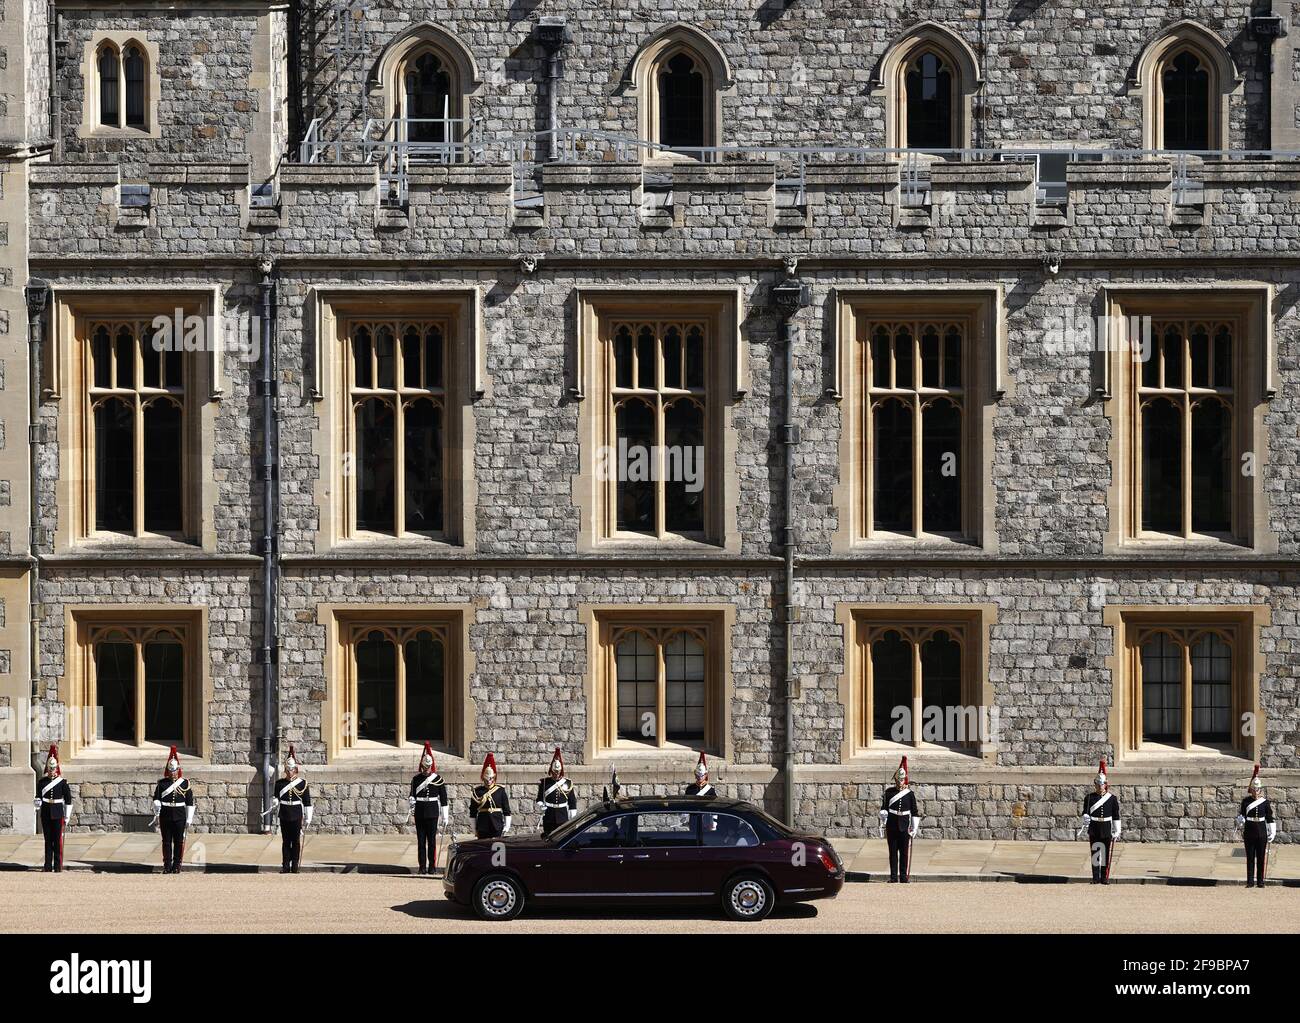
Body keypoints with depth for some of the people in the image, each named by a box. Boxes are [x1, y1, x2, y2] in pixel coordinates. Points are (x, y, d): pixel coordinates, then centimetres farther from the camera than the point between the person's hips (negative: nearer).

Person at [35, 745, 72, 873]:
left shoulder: (63, 782, -1)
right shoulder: (41, 782, 6)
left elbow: (68, 800, 2)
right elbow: (38, 796, 4)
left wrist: (67, 817, 0)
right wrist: (38, 807, -17)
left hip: (58, 814, -2)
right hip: (46, 813, 2)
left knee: (58, 840, -3)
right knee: (48, 840, 5)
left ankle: (58, 866, 2)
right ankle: (48, 866, 9)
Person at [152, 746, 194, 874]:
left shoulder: (185, 783, 3)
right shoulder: (162, 783, 4)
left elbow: (190, 802, 4)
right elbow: (156, 798, 0)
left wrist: (189, 819, 0)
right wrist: (157, 807, -21)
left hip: (179, 815, 0)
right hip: (165, 815, 0)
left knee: (179, 841, 1)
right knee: (166, 841, 3)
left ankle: (177, 865, 8)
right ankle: (167, 866, 9)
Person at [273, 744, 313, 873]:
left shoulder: (302, 783, -1)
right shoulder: (280, 783, 4)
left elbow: (307, 802, 0)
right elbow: (276, 798, 5)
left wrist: (308, 819, -2)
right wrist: (275, 803, -20)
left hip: (296, 816, -2)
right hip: (284, 816, 2)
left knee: (296, 841, 2)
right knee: (285, 841, 5)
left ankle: (294, 866, 8)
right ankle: (285, 866, 8)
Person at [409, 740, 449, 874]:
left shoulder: (438, 779, 1)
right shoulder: (416, 779, 5)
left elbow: (443, 798, 3)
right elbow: (412, 794, 2)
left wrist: (444, 816, 1)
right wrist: (412, 805, -20)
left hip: (432, 812, -1)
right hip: (419, 812, 1)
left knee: (432, 840, -1)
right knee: (421, 840, 2)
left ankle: (432, 866, 4)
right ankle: (422, 866, 6)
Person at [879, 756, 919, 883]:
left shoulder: (910, 793, 2)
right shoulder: (889, 792, 3)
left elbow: (915, 812, 4)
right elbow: (884, 808, 3)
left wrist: (914, 828, 1)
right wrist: (883, 823, -8)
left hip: (905, 826, -1)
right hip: (892, 826, 1)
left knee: (905, 852, 1)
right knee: (893, 852, 5)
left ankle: (904, 876, 8)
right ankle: (893, 877, 11)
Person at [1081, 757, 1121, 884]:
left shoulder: (1113, 798, 2)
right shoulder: (1089, 797, 3)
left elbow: (1116, 816, 3)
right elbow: (1086, 812, -4)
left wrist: (1117, 830, 1)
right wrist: (1086, 821, -23)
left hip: (1107, 829, 0)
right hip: (1094, 830, 0)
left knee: (1107, 853, 3)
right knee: (1095, 852, 2)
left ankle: (1105, 877, 11)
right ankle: (1096, 878, 8)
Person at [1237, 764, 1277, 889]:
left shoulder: (1265, 802, 2)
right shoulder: (1246, 801, 1)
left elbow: (1270, 818, 4)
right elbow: (1241, 814, 8)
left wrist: (1272, 833, 0)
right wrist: (1241, 821, -14)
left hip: (1262, 833, 0)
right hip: (1249, 832, 0)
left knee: (1261, 857, 3)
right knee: (1250, 857, 2)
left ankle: (1260, 881, 10)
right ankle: (1250, 881, 7)